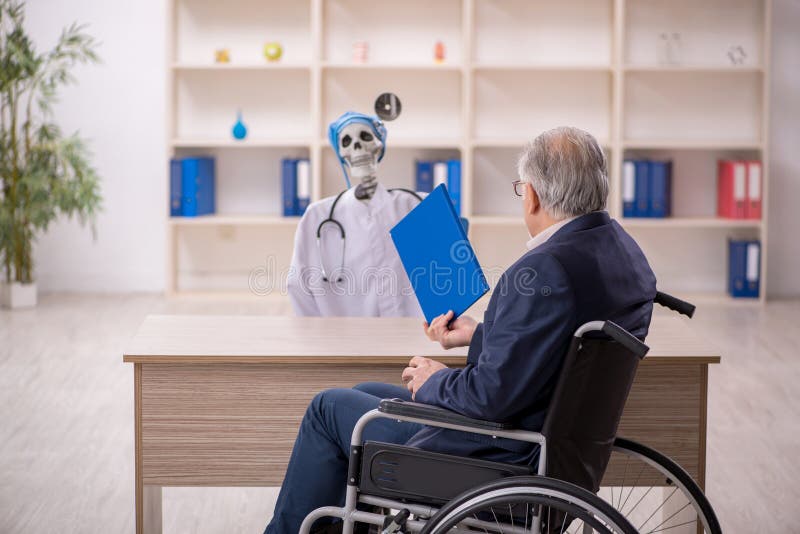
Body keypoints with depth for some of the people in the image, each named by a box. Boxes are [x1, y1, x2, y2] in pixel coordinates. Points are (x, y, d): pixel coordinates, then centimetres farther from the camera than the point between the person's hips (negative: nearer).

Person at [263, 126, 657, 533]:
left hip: (505, 461, -10)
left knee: (329, 407, 9)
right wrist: (478, 335, 13)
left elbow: (493, 395, -28)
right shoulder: (624, 252, 2)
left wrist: (435, 383, -9)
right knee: (365, 393, 25)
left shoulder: (546, 269, -29)